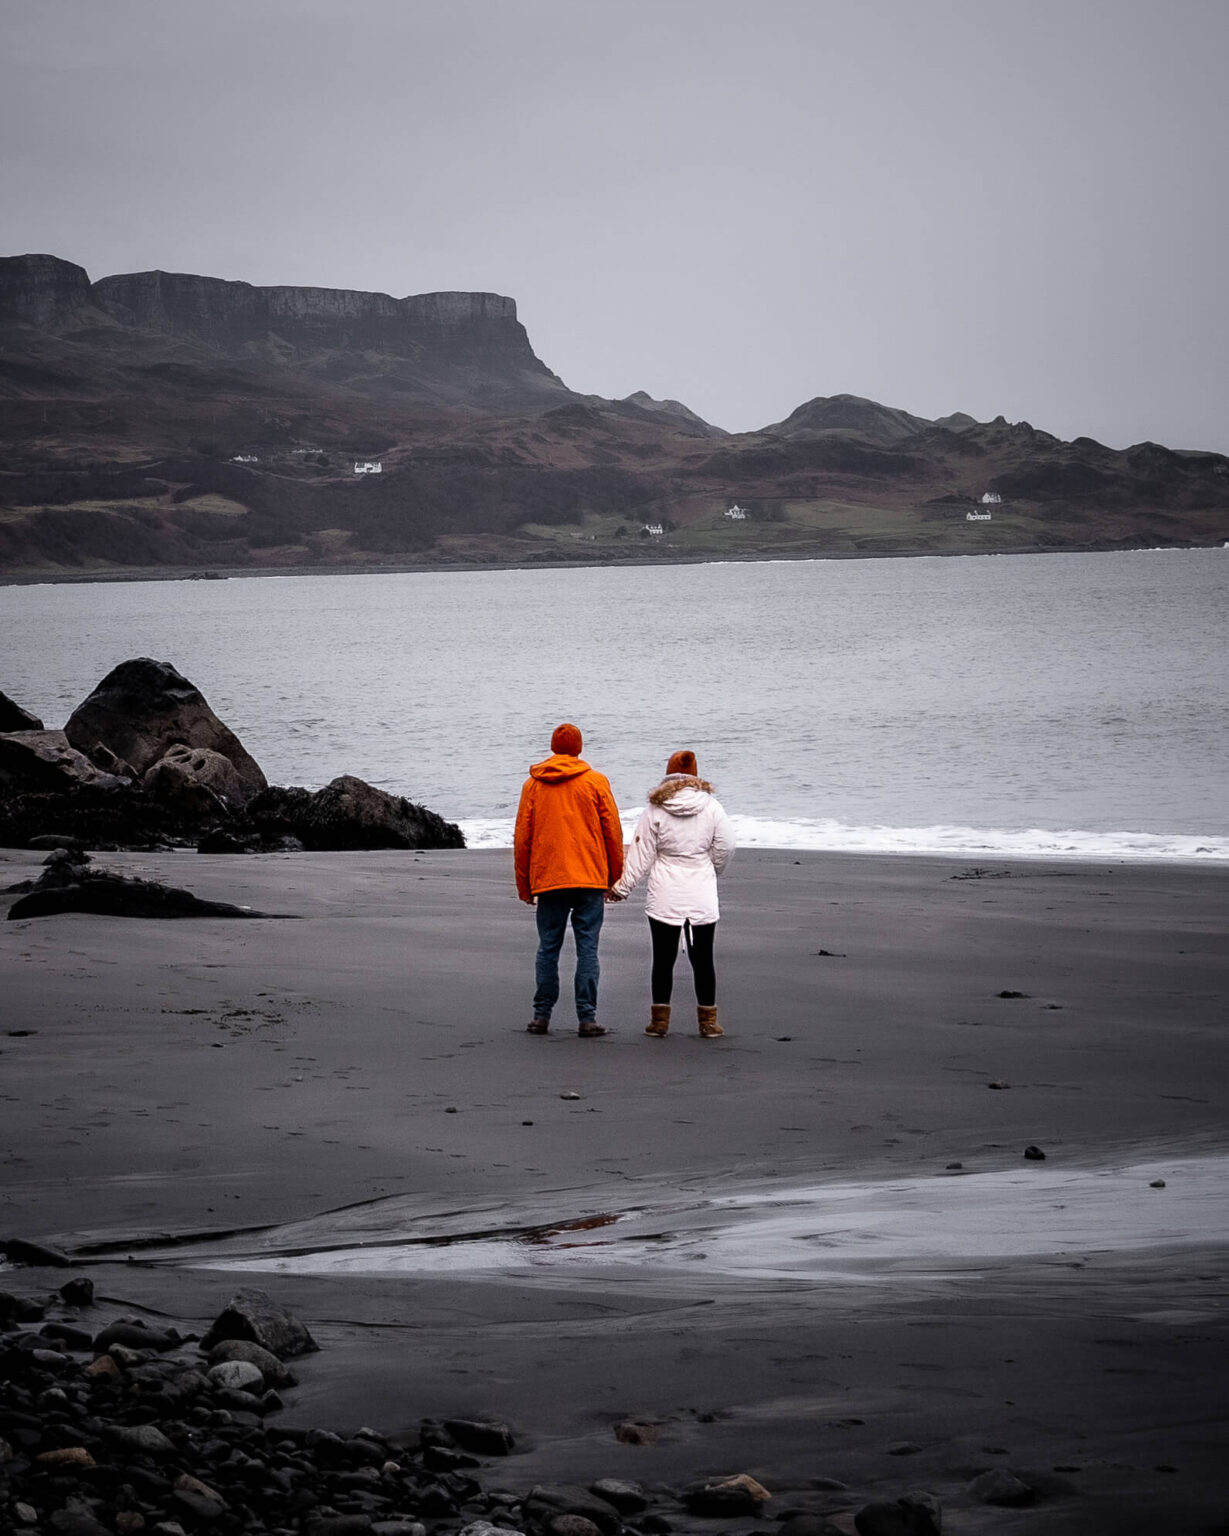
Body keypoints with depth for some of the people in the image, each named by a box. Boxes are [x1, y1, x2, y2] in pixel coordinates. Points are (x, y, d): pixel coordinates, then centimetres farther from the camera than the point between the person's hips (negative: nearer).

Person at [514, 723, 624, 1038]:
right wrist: (615, 877, 11)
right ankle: (587, 1017, -5)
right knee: (587, 948, -1)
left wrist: (524, 885, 14)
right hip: (590, 880, -1)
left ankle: (542, 1015, 7)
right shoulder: (595, 782, 1)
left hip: (547, 880, 2)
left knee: (548, 948, 8)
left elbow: (521, 838, 8)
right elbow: (613, 832, 2)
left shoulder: (533, 785, 6)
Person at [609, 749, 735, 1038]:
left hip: (664, 896, -1)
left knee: (663, 958, 6)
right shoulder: (711, 806, -2)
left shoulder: (655, 809, -3)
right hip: (702, 895, 1)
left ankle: (660, 1019, 8)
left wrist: (622, 887, 7)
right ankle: (708, 1021, 9)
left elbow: (641, 854, -2)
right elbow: (724, 849, 4)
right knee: (702, 958, 7)